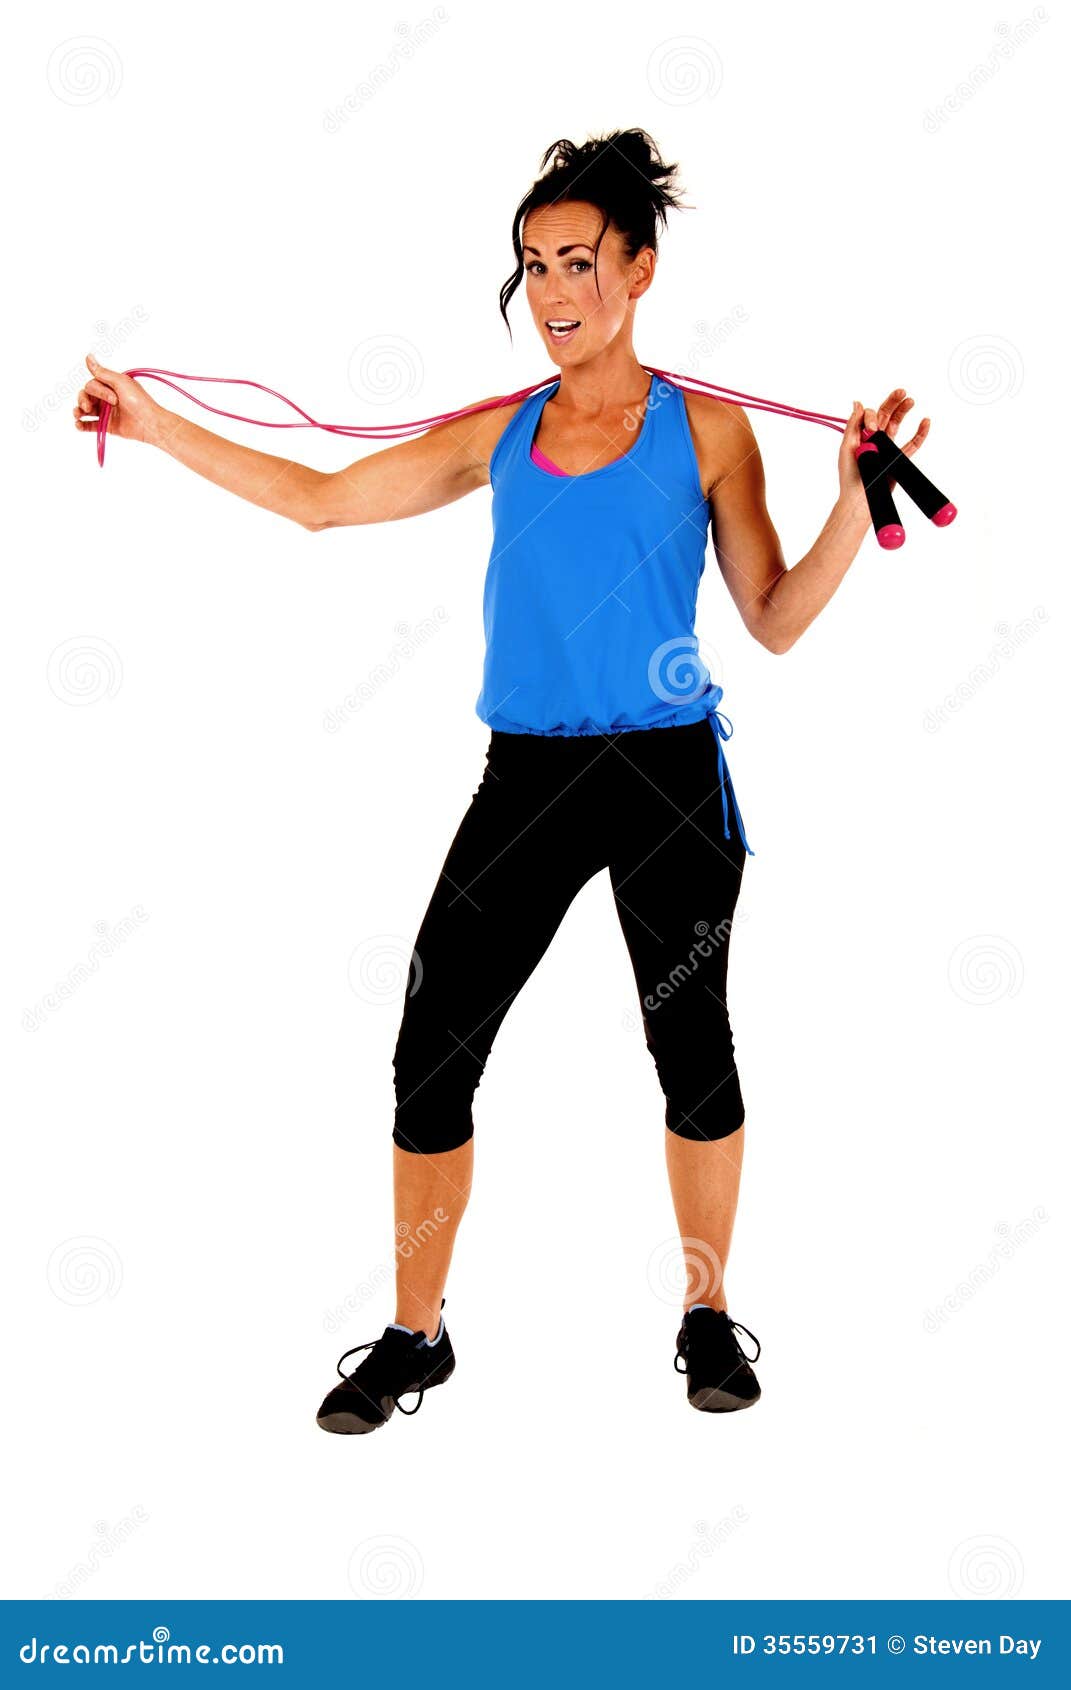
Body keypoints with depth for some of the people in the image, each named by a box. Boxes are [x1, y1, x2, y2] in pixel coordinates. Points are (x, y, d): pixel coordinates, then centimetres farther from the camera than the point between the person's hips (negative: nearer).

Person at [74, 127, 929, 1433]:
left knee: (693, 1051, 8)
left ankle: (708, 1317, 27)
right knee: (432, 1055, 0)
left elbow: (775, 621, 2)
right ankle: (415, 1336, 16)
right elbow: (319, 500, 14)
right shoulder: (499, 435, 9)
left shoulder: (707, 429, 1)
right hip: (526, 781, 3)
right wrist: (157, 428, 15)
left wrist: (858, 503, -12)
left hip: (668, 779, -2)